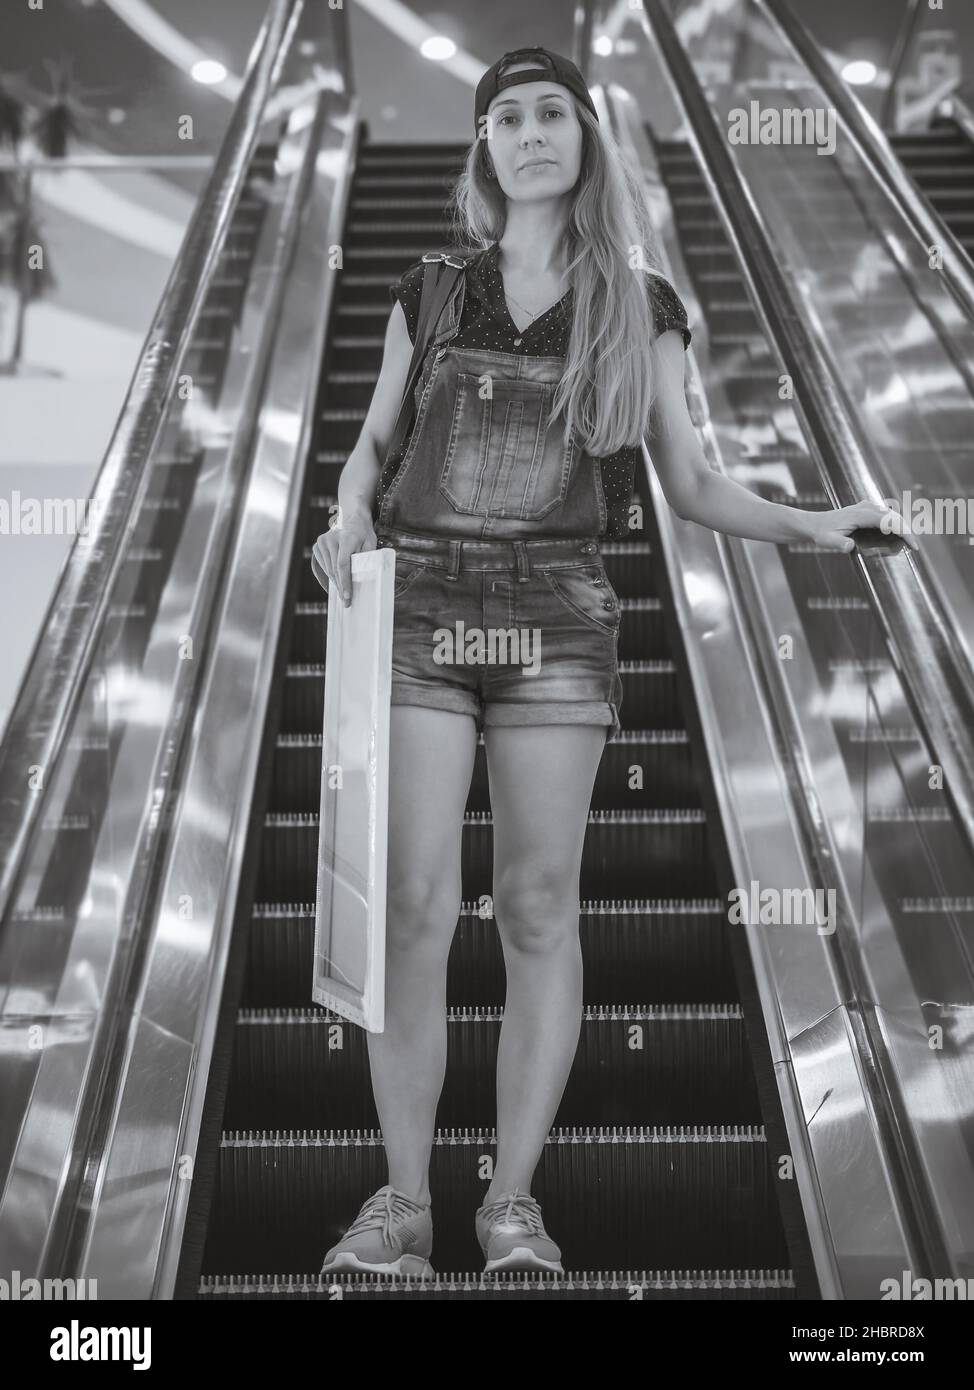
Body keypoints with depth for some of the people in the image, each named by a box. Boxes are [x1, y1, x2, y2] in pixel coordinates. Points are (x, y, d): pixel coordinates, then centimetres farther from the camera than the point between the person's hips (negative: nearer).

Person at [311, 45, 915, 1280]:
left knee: (538, 909, -1)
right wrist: (349, 515, -2)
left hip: (557, 614, -1)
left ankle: (514, 1198, 11)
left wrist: (808, 523, -5)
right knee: (413, 906, -4)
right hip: (420, 603, 1)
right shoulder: (432, 292, 14)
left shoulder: (641, 307, 10)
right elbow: (373, 443, 19)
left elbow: (689, 483, 10)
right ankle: (404, 1200, 7)